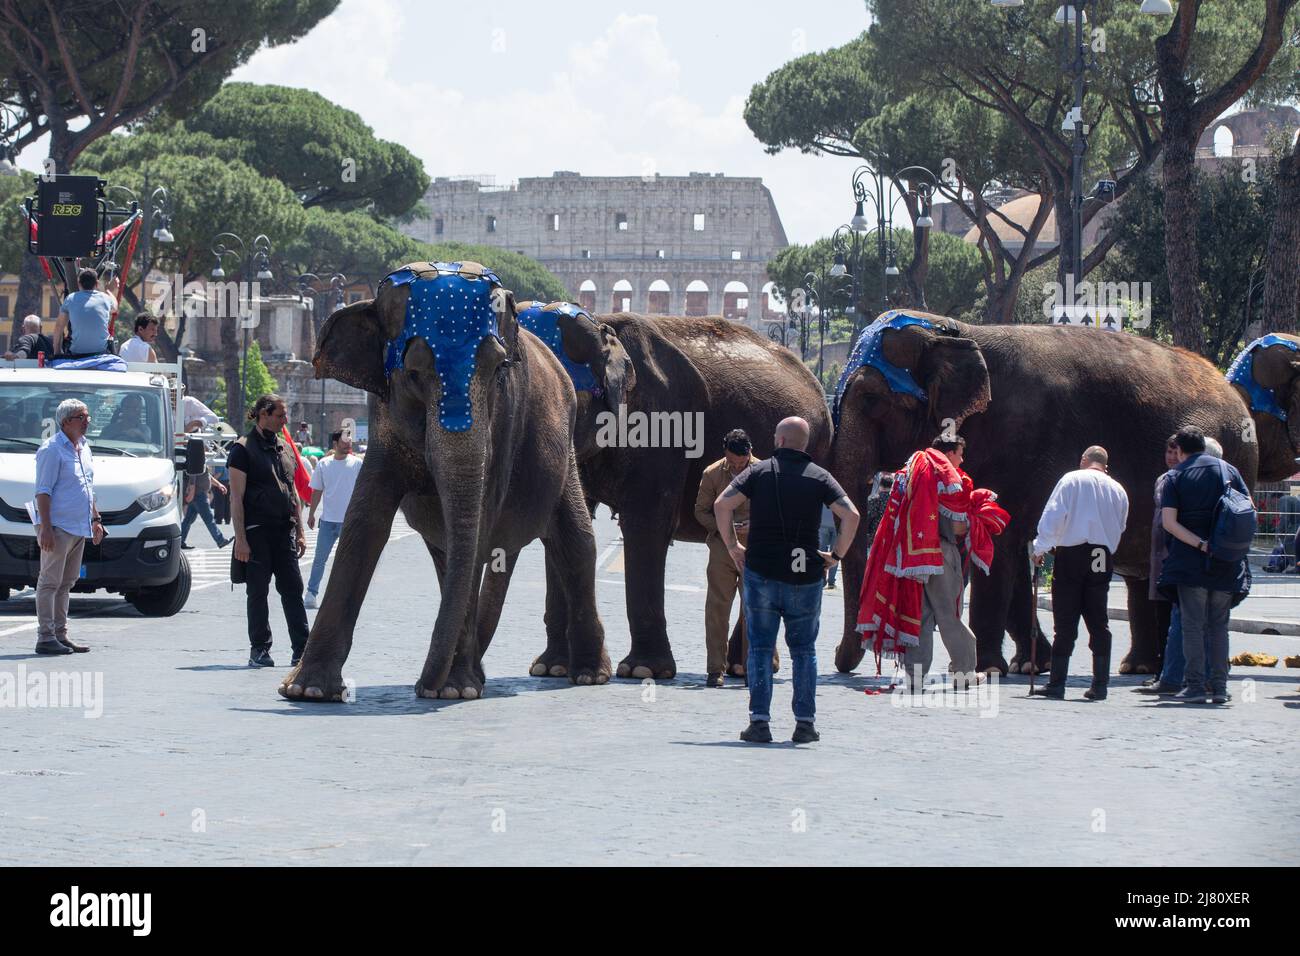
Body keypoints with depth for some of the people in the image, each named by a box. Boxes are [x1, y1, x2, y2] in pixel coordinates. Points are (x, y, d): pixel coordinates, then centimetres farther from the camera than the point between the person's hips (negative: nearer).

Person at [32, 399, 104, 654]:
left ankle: (60, 635, 17)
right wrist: (45, 527, -22)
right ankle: (46, 638, -7)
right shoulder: (52, 449, -11)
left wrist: (96, 519, 22)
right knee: (50, 582, -7)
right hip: (58, 526, -9)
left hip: (79, 527, 9)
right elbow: (43, 491, -15)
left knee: (66, 583, 12)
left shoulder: (84, 447, 16)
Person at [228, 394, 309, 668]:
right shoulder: (243, 448, -4)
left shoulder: (285, 449, 16)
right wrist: (240, 539, -14)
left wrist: (299, 532, 15)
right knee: (258, 592, 0)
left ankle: (302, 650, 2)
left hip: (284, 530, 6)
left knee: (293, 589, 1)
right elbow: (236, 497, -8)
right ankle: (259, 650, 7)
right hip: (256, 531, -5)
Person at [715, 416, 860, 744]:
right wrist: (836, 555, 2)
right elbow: (851, 514, -8)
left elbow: (722, 505, -8)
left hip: (761, 572, -1)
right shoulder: (819, 477, 3)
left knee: (760, 648, 4)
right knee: (804, 650, 10)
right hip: (805, 577, 1)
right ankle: (805, 723, 5)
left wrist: (733, 546, 2)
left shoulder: (759, 471, 2)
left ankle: (759, 721, -5)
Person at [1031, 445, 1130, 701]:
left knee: (1065, 623, -2)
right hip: (1103, 559, 3)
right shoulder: (1118, 490, 11)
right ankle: (1099, 685, 8)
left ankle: (1056, 685, -3)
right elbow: (1119, 529, 13)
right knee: (1098, 622, 10)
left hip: (1072, 555, -3)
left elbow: (1053, 516, -7)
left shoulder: (1072, 480, 0)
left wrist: (1040, 548, -2)